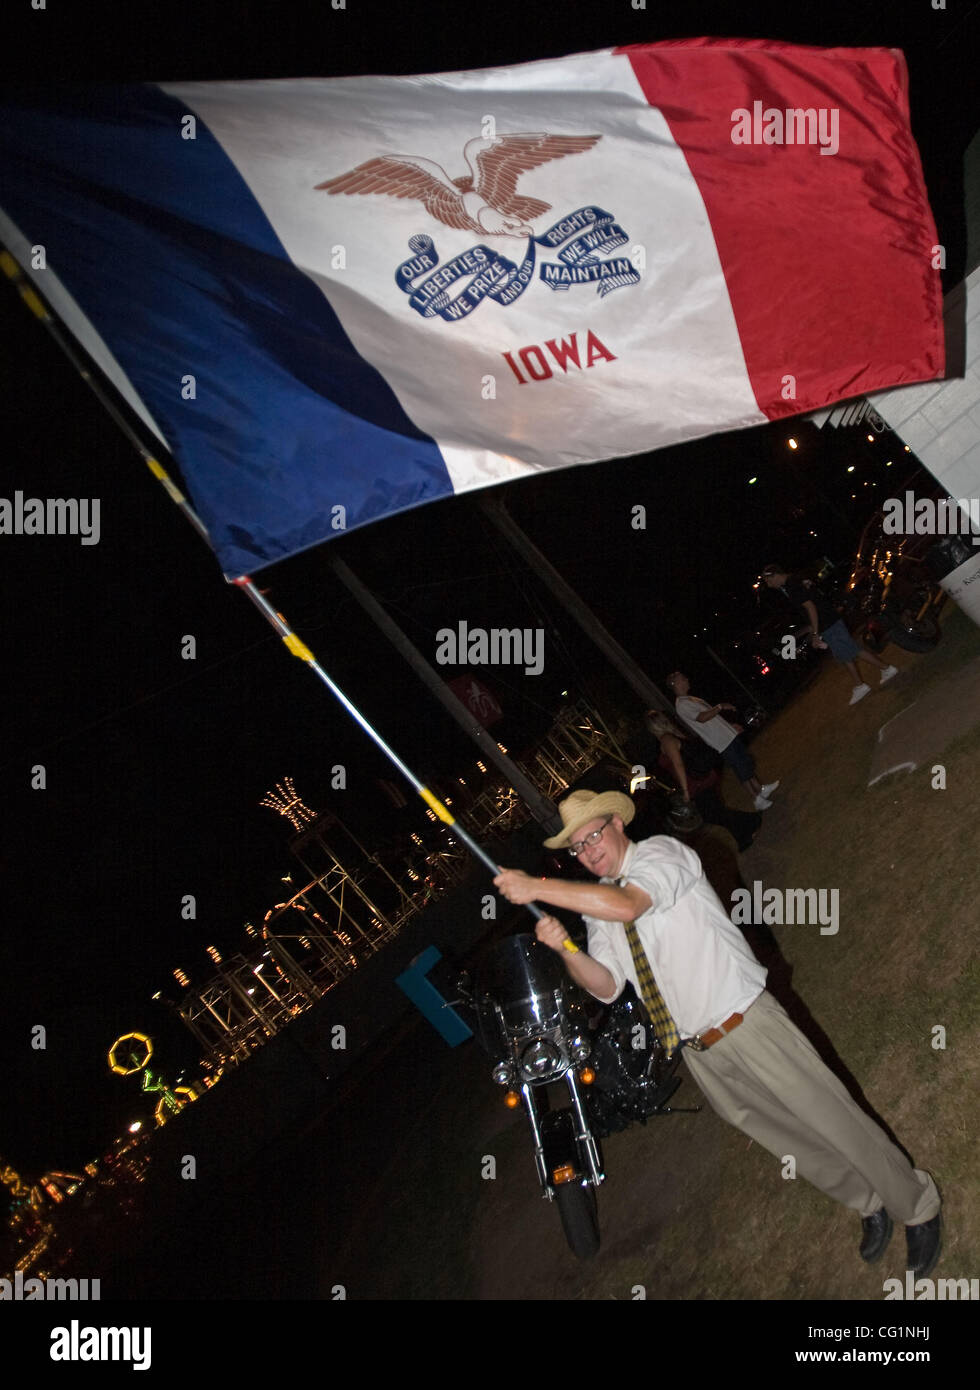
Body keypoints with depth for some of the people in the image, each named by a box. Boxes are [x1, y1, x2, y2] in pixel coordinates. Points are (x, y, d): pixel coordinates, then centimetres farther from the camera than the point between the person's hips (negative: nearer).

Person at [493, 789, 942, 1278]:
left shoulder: (662, 852, -13)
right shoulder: (594, 905, 8)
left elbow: (627, 905, -33)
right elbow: (606, 985, 1)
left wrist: (537, 887, -32)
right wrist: (564, 951, -17)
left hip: (747, 1026, -6)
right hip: (700, 1054, 6)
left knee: (830, 1121, 3)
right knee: (790, 1140, 18)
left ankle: (917, 1206, 27)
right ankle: (871, 1204, 42)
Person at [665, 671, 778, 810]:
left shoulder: (691, 699, 16)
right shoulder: (681, 704, -17)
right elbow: (702, 717, -29)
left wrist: (730, 725, 21)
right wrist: (720, 706, -22)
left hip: (728, 735, 10)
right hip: (722, 742, -10)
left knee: (746, 761, 18)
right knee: (742, 770, -4)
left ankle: (760, 789, 30)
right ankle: (758, 799, 5)